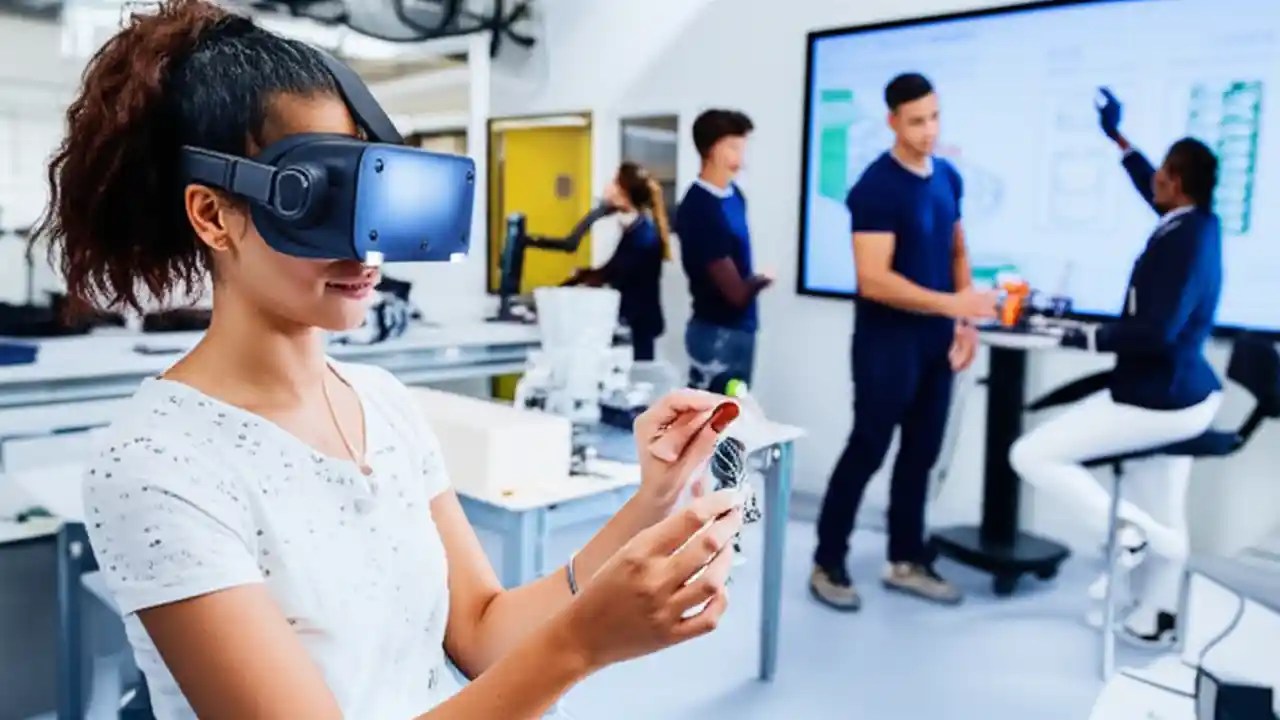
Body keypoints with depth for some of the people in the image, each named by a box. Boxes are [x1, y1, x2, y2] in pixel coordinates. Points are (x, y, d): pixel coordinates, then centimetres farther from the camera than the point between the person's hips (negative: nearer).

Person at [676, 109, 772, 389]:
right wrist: (761, 280, -1)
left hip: (740, 328, 9)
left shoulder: (733, 193, 5)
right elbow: (736, 292, -20)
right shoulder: (700, 208, -21)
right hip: (717, 332, -9)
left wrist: (752, 281, 0)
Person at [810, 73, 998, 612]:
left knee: (921, 453, 12)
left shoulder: (949, 178, 8)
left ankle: (906, 560, 26)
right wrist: (951, 303, -25)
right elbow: (872, 280, -22)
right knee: (867, 451, 1)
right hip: (887, 342, -7)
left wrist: (964, 322, 5)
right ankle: (827, 564, 15)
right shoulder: (875, 188, -16)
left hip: (936, 342, 7)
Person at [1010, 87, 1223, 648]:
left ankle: (1128, 531, -7)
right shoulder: (1198, 223, 2)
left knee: (1030, 455, -9)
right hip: (1182, 395, 10)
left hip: (1158, 400, -10)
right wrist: (1116, 135, 29)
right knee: (1164, 518, 20)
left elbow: (1157, 332, -32)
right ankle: (1154, 619, 35)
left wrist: (1091, 338, -19)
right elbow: (1151, 190, 23)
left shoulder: (1183, 241, -24)